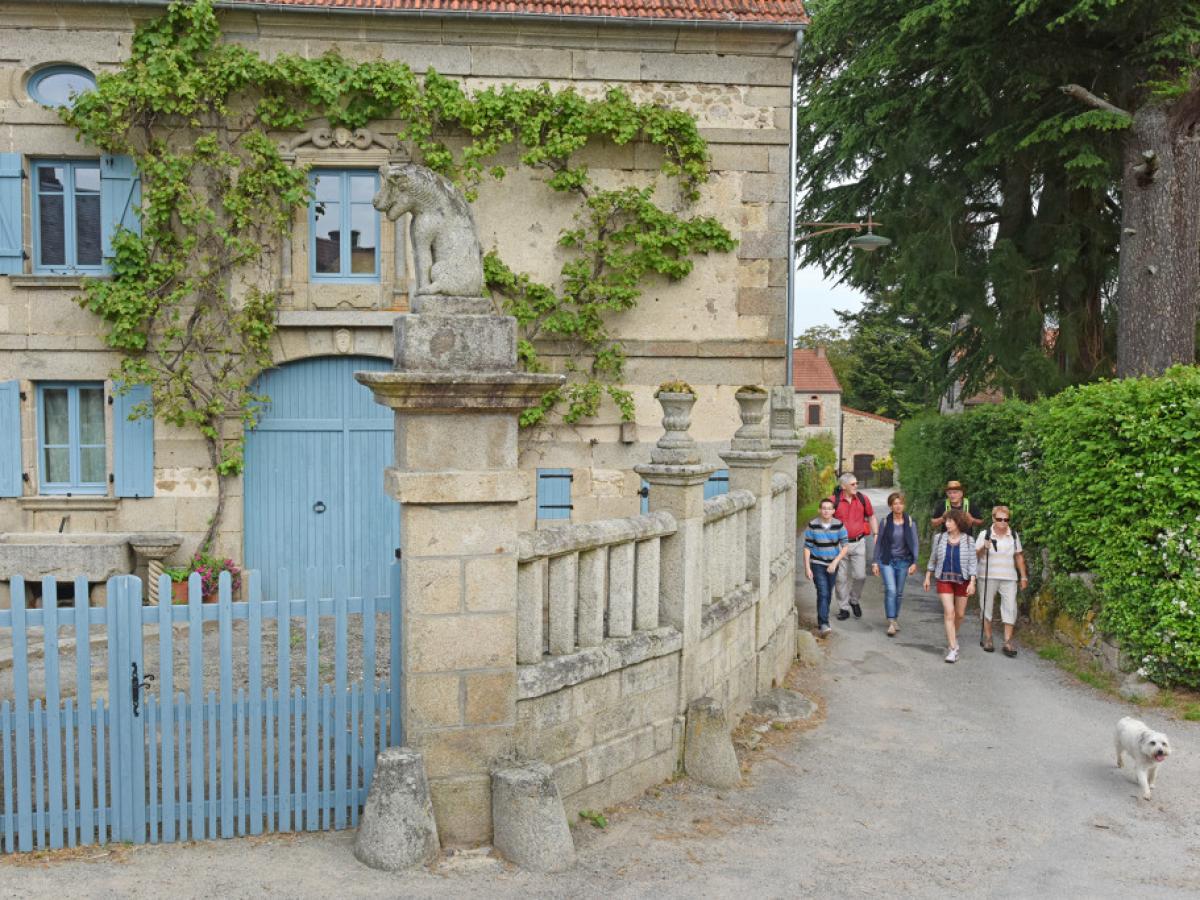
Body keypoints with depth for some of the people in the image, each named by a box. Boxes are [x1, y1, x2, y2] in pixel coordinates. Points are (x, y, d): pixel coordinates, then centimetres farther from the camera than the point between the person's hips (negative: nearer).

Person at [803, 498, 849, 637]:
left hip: (832, 564, 3)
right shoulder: (813, 525, -10)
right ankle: (823, 625, -19)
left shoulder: (839, 525, -6)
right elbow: (807, 547, -5)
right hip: (817, 564, -3)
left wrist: (835, 562, -14)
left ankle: (821, 621, 31)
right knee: (823, 593, -16)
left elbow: (845, 546, -3)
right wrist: (807, 568, -8)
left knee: (828, 595, 12)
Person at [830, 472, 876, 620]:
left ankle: (854, 601, 25)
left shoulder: (863, 499, 0)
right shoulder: (834, 500, -8)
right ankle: (844, 608, 17)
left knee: (860, 575, -1)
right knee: (841, 578, 5)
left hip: (858, 543, 1)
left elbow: (871, 517, 13)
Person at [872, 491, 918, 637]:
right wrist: (875, 562, 0)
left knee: (899, 592, 10)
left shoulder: (910, 522, -2)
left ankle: (895, 618, 27)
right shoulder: (884, 521, -5)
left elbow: (914, 543, 1)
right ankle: (891, 622, -11)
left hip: (903, 561, 2)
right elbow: (878, 542, 1)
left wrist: (914, 562, -5)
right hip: (887, 561, -2)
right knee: (890, 590, -13)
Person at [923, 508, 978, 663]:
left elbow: (972, 563, -4)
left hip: (962, 581, 0)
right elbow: (933, 559, 10)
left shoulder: (968, 541, -4)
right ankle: (953, 648, -12)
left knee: (960, 614, 10)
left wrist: (972, 583, -12)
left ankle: (953, 636, 40)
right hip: (944, 580, 0)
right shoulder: (939, 538, 0)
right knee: (949, 612, -12)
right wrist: (927, 577, 12)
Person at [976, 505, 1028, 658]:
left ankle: (1008, 642, -2)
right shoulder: (985, 535, 0)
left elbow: (1019, 557, 15)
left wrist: (1023, 576, 12)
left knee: (1010, 607, -5)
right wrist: (984, 548, -21)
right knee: (987, 607, 3)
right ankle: (987, 639, 15)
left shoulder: (1014, 536, 8)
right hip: (989, 577, -2)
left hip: (1009, 578, 2)